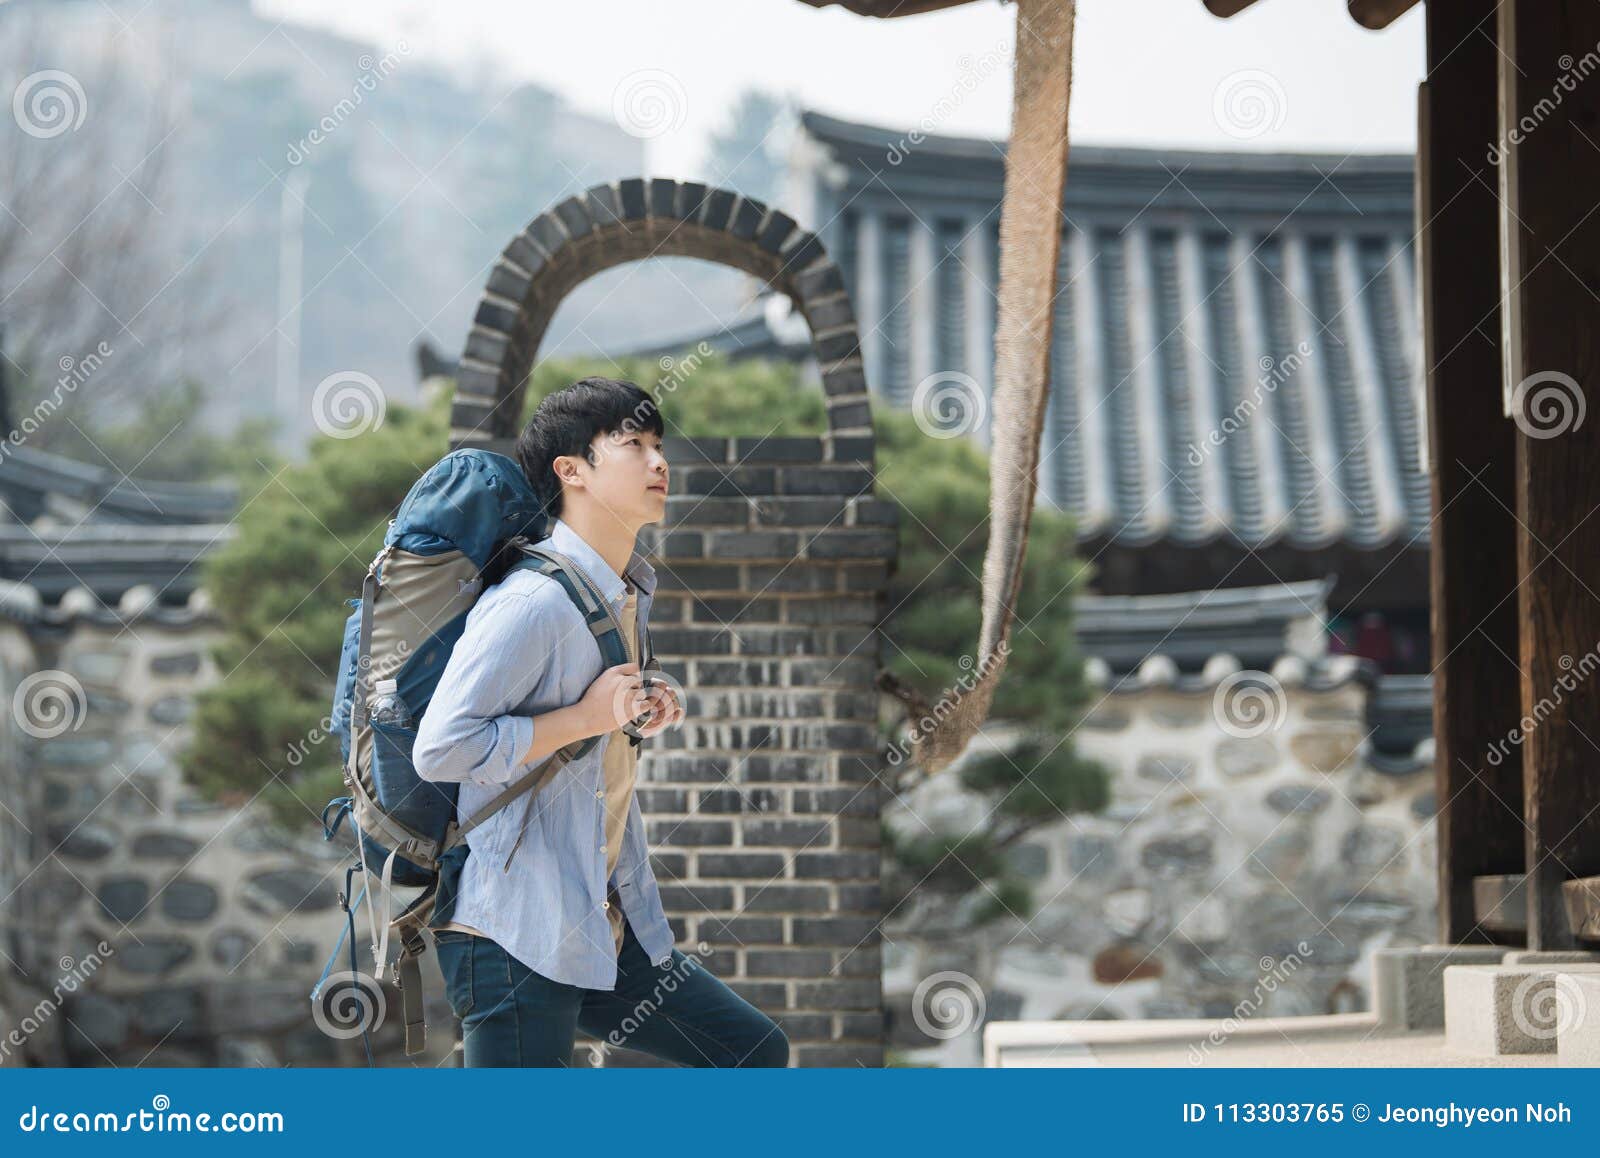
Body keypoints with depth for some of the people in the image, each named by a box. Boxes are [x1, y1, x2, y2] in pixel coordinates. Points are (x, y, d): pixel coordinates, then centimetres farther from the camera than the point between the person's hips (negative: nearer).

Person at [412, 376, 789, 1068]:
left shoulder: (631, 593, 13)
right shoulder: (534, 602, -18)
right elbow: (441, 750, -24)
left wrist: (638, 717, 5)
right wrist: (586, 717, -19)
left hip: (607, 929, 9)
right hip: (514, 935, -9)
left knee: (754, 1052, 11)